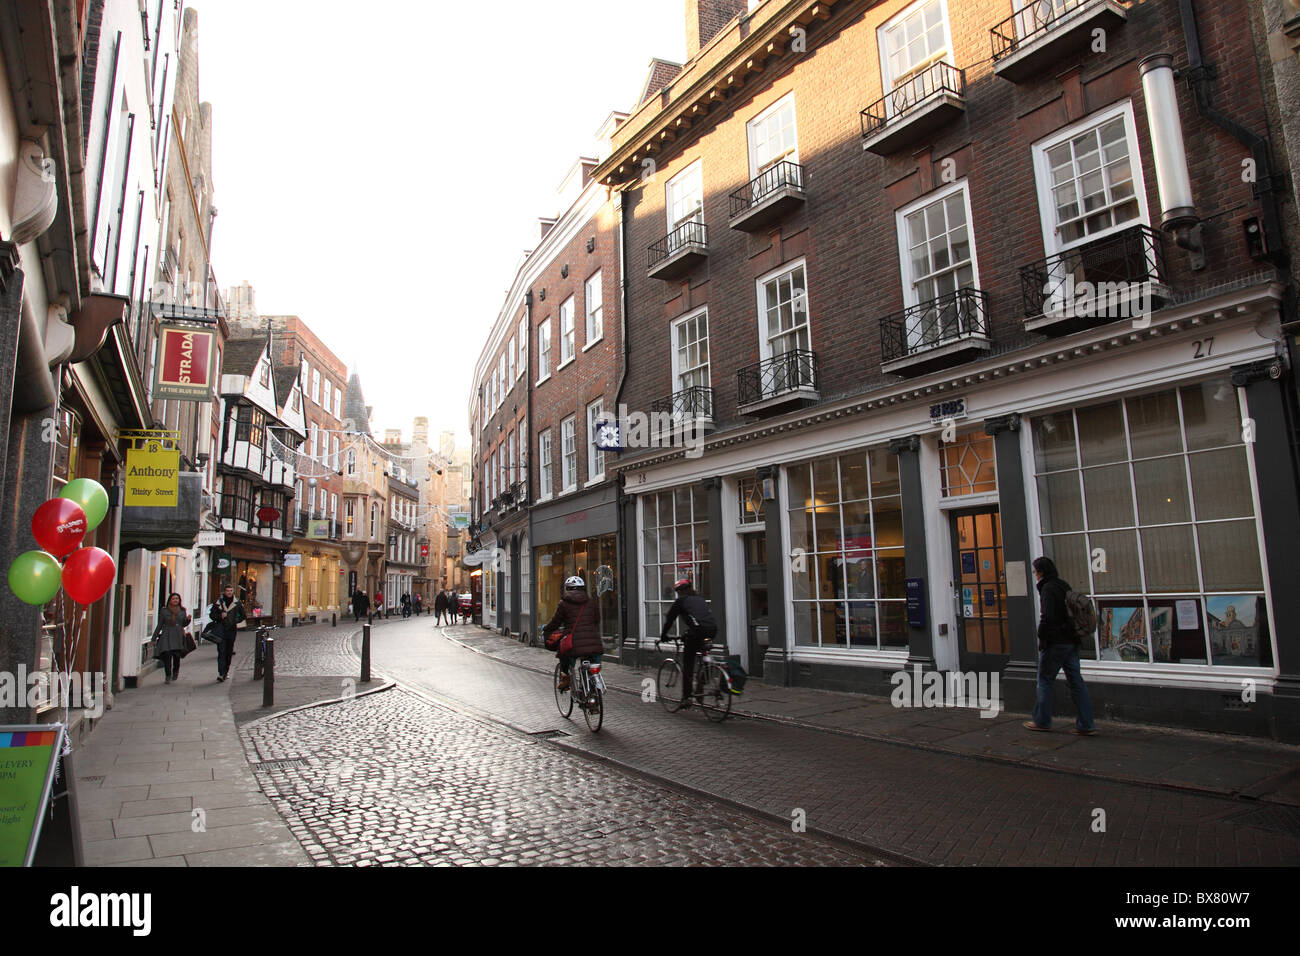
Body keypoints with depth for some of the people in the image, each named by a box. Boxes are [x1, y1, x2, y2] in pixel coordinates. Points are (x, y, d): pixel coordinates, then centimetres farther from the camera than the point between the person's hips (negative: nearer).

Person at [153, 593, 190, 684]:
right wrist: (154, 637, 6)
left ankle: (175, 672, 25)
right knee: (167, 656, -10)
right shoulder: (164, 611, 4)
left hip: (178, 636, 1)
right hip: (167, 636, -1)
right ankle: (167, 676, -1)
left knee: (177, 656, -3)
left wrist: (188, 619, -6)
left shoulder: (182, 611, 10)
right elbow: (159, 625, 8)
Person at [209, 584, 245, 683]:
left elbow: (243, 615, 16)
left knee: (229, 653, 8)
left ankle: (225, 672, 20)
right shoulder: (219, 602, 2)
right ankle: (221, 674, -14)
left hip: (232, 630, 2)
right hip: (221, 630, -2)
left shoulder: (237, 603, 6)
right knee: (221, 652, -10)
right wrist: (220, 616, -11)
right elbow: (211, 614, 6)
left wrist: (237, 621, 2)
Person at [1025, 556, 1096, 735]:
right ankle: (1086, 725, 7)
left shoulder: (1048, 589, -14)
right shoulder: (1064, 586, 14)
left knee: (1045, 680, 3)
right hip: (1072, 641, 8)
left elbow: (1048, 618, -21)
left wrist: (1042, 640, -12)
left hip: (1056, 643, -8)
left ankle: (1042, 721, 10)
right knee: (1075, 680, 8)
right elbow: (1071, 613, 19)